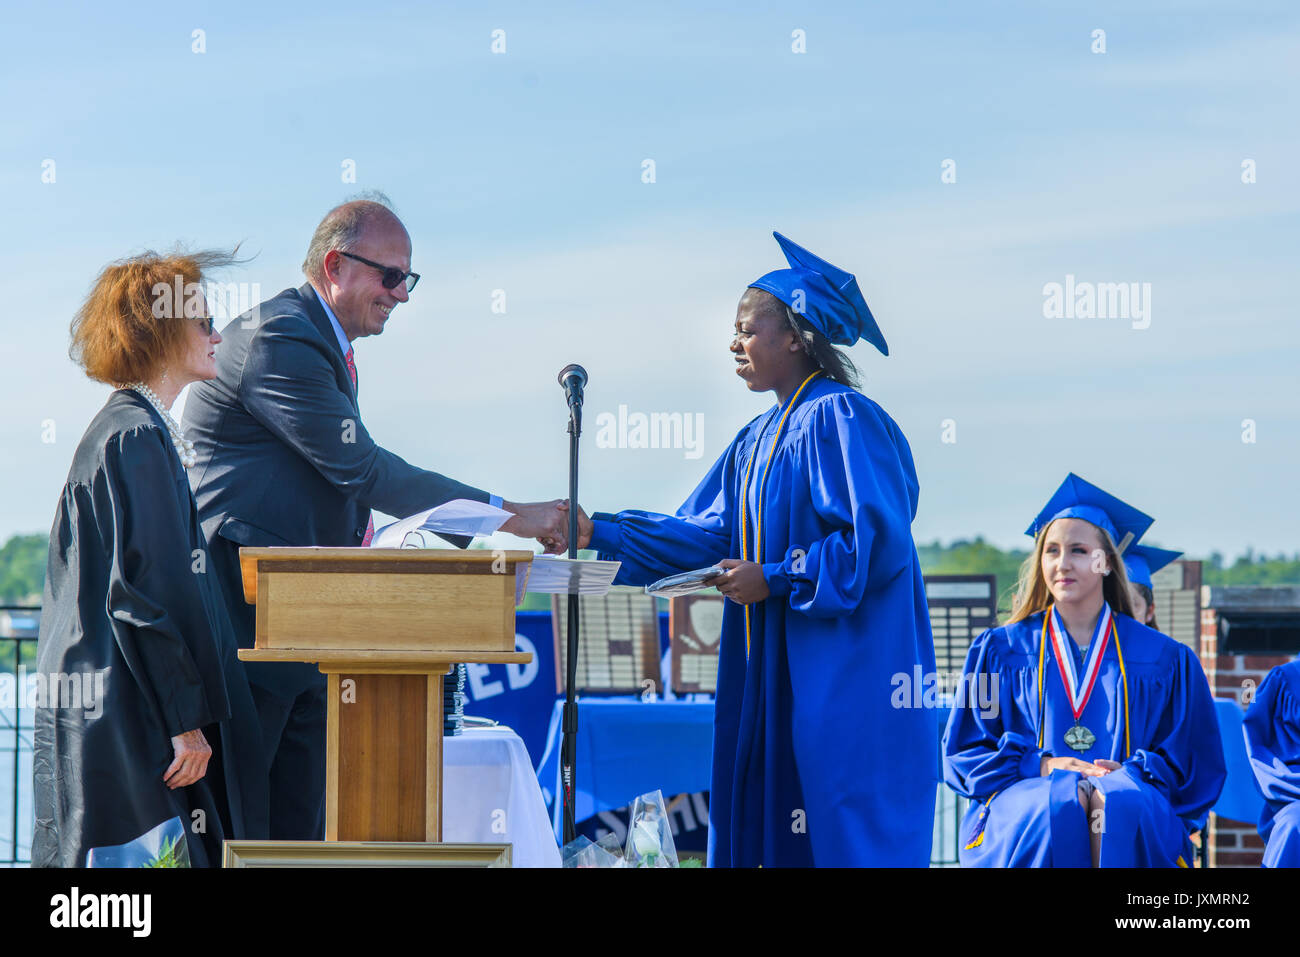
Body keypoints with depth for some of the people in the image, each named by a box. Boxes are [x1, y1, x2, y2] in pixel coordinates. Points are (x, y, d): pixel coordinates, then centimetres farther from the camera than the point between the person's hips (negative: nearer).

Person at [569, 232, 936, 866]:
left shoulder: (840, 419, -12)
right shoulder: (758, 440, 17)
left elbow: (876, 541, -19)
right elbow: (706, 534, 12)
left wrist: (775, 581, -15)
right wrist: (599, 533, 4)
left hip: (843, 681, -9)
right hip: (777, 675, 9)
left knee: (841, 839, -8)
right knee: (780, 836, 8)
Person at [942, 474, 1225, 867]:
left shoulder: (1164, 659, 16)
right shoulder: (998, 650, 16)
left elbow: (1195, 764, 14)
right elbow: (963, 752, 12)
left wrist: (1133, 772, -7)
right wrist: (1040, 765, -6)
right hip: (1024, 791, 0)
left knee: (1127, 806, -38)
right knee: (1056, 809, -38)